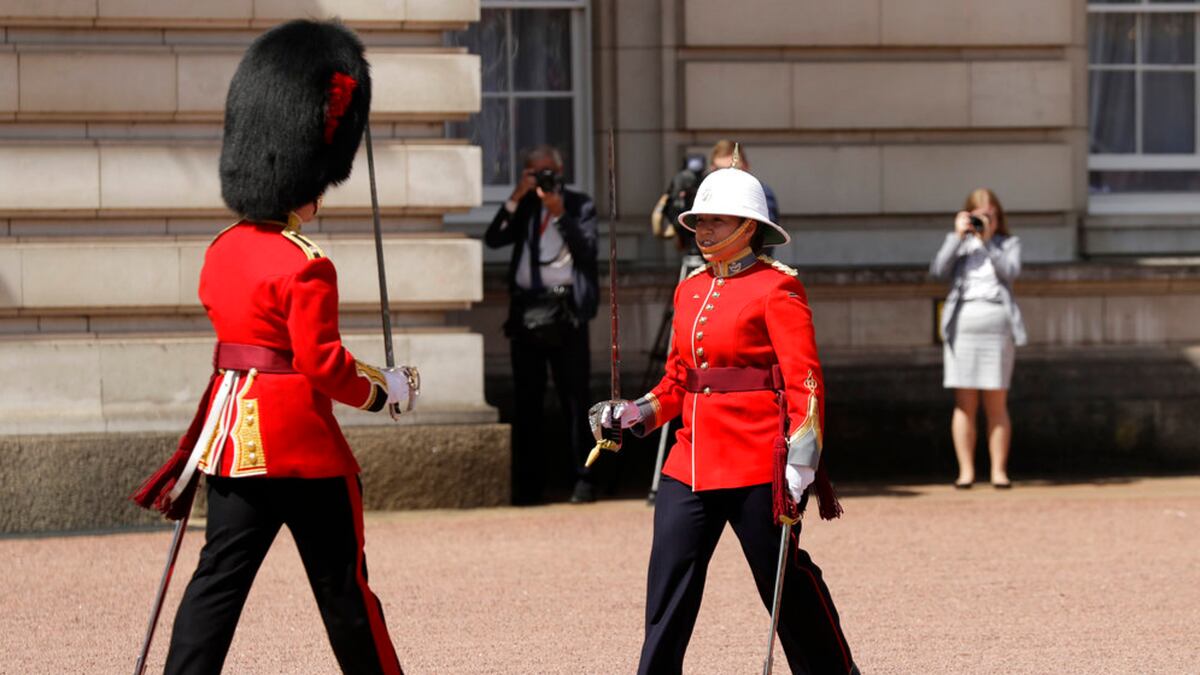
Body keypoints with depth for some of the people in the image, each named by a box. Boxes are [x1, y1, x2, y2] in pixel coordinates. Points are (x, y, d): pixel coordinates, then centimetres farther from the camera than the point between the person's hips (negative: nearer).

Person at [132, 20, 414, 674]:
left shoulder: (221, 251, 8)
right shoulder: (306, 268, -17)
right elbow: (322, 365, -17)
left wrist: (364, 373, 20)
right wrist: (383, 389, 1)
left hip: (233, 436, 7)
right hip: (302, 443, -7)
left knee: (220, 577, 6)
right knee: (342, 586, 6)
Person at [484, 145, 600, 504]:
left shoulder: (579, 205, 7)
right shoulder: (523, 207, 14)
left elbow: (587, 251, -6)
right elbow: (493, 238, 1)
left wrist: (560, 214, -13)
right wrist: (516, 198, -5)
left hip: (564, 310, -3)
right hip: (526, 310, 3)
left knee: (574, 397, -3)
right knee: (526, 400, 4)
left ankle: (584, 478, 0)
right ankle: (529, 483, 8)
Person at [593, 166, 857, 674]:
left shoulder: (776, 288, -8)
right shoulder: (690, 289, 13)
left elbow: (804, 381, -13)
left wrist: (800, 464, -20)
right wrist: (633, 417, 4)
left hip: (757, 466, -6)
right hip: (690, 461, 6)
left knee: (786, 583, 4)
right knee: (668, 587, 2)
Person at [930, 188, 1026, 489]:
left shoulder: (1008, 244, 12)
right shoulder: (958, 243, 14)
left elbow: (1010, 272, -7)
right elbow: (938, 270, -3)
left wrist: (988, 240, -10)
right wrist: (958, 236, -6)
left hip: (997, 324, -1)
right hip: (963, 324, 1)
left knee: (997, 403, -1)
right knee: (964, 403, -1)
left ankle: (999, 470, 3)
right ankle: (966, 470, 2)